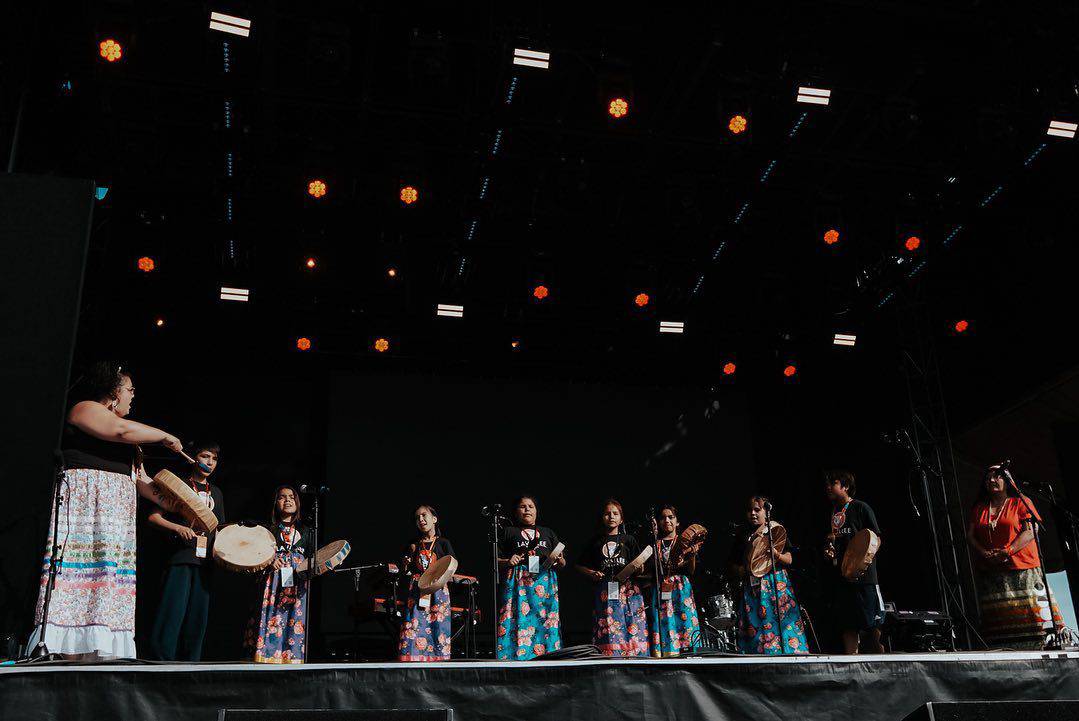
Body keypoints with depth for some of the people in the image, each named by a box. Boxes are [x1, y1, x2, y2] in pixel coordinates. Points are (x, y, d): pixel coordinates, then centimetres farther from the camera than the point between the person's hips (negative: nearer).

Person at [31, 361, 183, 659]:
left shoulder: (125, 443, 27)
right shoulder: (85, 409, 2)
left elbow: (141, 480, 27)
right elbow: (122, 429, -18)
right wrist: (165, 437, -5)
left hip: (116, 515, 9)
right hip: (85, 502, -9)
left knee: (110, 580, -1)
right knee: (87, 565, -18)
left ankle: (93, 652, -7)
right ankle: (63, 651, -22)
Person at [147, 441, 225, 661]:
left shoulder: (216, 493, 21)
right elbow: (153, 517, 0)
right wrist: (178, 528, -16)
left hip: (205, 560, 5)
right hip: (180, 557, -5)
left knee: (197, 617, 4)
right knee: (172, 614, -13)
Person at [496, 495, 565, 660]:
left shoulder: (548, 533, 22)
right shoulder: (508, 532, 15)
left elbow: (561, 564, 20)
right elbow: (496, 560, 10)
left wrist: (559, 560, -2)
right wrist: (508, 562, -10)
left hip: (545, 583, 2)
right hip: (517, 583, -2)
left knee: (545, 623, -7)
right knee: (518, 621, -12)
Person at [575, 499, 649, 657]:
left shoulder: (628, 540, 14)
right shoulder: (596, 542, 15)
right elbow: (580, 566, 19)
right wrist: (592, 574, 2)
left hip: (628, 590, 0)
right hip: (604, 590, 0)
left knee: (633, 627, -10)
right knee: (607, 632, -9)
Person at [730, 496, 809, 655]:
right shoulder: (743, 535, 14)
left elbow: (789, 559, 1)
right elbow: (735, 565, 19)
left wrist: (775, 554, -19)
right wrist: (742, 570, -3)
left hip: (776, 585, -2)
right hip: (752, 587, 3)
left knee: (780, 624, -11)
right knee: (754, 627, -5)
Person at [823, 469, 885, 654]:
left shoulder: (861, 508, 0)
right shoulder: (831, 514, 17)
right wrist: (828, 551, 5)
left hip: (862, 575, -6)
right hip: (840, 577, 6)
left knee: (869, 628, -6)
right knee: (847, 627, 5)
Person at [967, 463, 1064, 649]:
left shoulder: (1021, 502, 8)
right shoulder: (979, 508, 20)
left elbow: (1030, 531, -3)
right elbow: (970, 535, 12)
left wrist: (1007, 551, -15)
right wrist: (984, 553, -7)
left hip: (1022, 570, -3)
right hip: (990, 572, 3)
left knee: (1029, 611, -12)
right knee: (999, 618, -4)